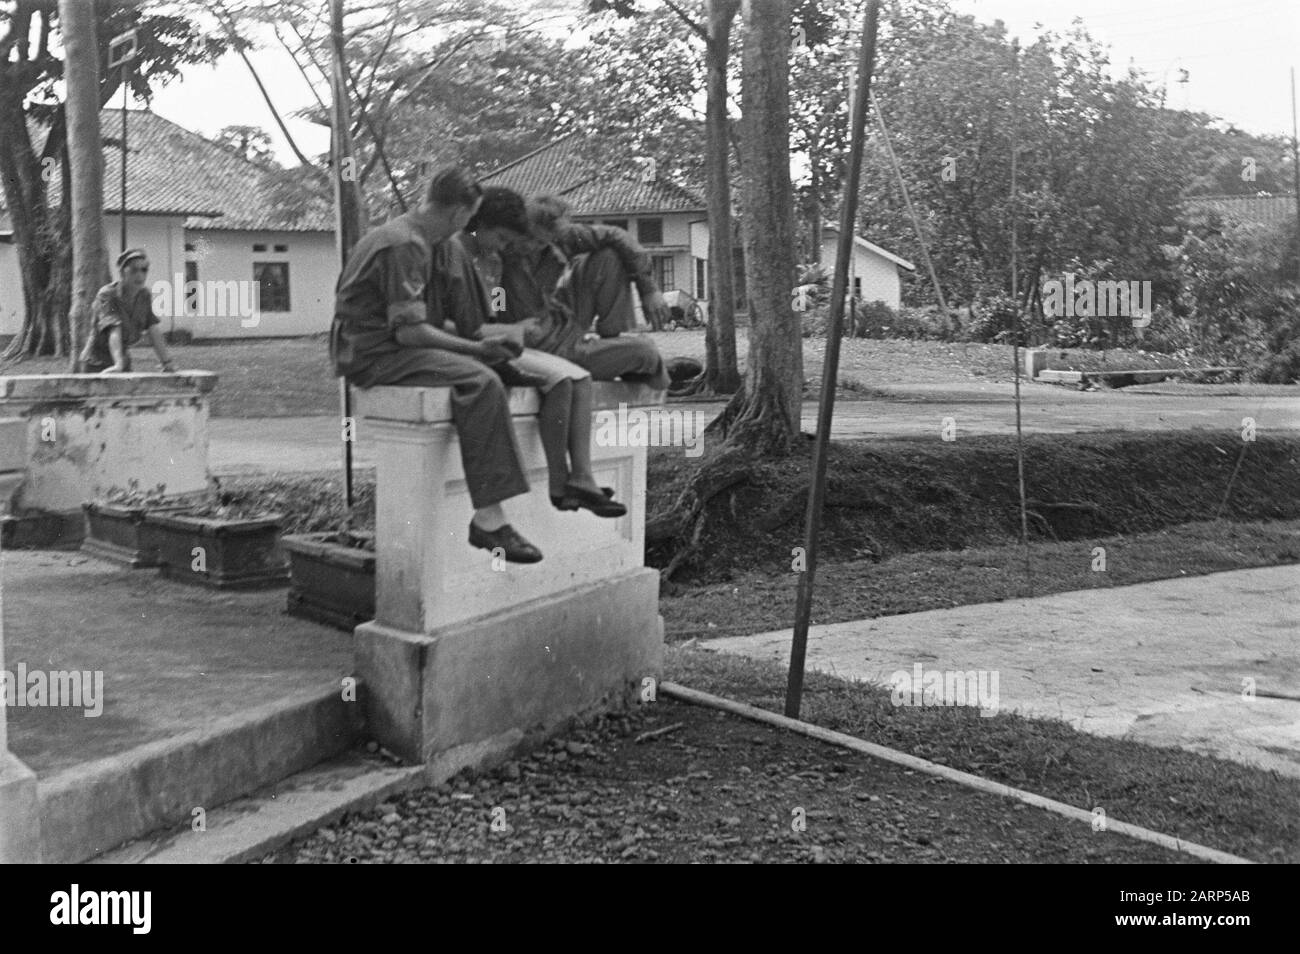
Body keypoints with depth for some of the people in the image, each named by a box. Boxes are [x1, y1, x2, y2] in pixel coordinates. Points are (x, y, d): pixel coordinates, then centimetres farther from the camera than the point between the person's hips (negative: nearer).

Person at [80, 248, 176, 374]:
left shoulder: (145, 296, 0)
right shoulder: (106, 296, -19)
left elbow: (154, 330, -4)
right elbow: (114, 332, -33)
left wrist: (166, 363, -14)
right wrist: (119, 365, -45)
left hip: (124, 361, 6)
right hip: (97, 364, -6)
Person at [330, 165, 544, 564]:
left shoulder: (408, 235, 18)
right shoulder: (404, 246, -16)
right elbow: (409, 331, -21)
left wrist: (476, 346, 16)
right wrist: (476, 347, -13)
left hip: (387, 345, 11)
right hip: (371, 354, -11)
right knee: (480, 382, -26)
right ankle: (488, 520, -30)